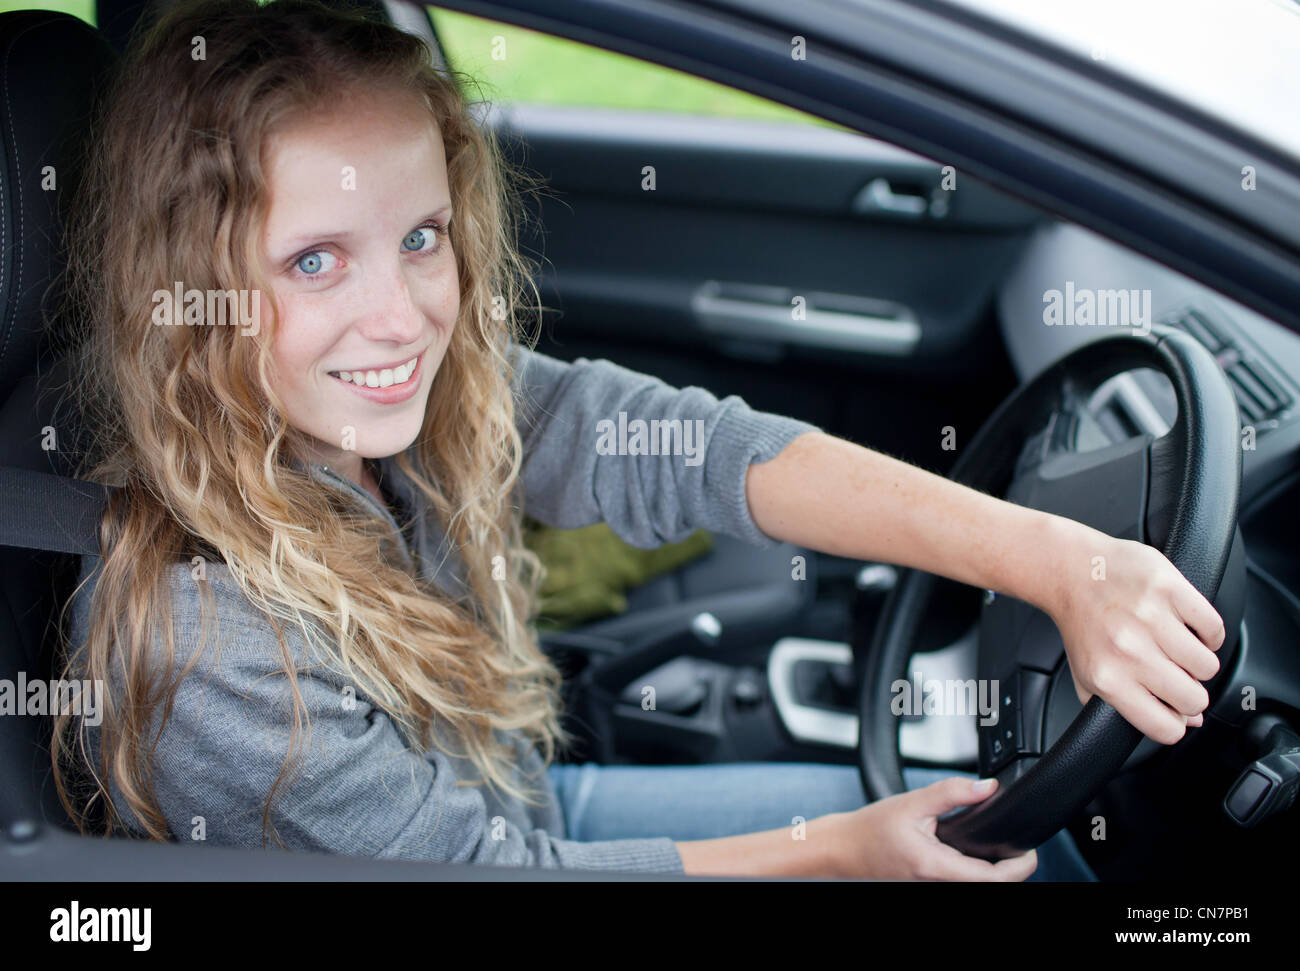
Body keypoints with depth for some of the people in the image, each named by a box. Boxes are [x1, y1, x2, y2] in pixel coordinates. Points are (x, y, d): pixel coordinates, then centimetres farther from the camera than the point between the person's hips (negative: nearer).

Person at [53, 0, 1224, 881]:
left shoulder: (413, 398, -17)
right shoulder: (198, 647, -34)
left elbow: (687, 452, -25)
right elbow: (485, 863, -24)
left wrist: (1057, 559, -35)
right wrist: (833, 851, -19)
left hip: (530, 804, 6)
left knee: (994, 822, 9)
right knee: (960, 842, -3)